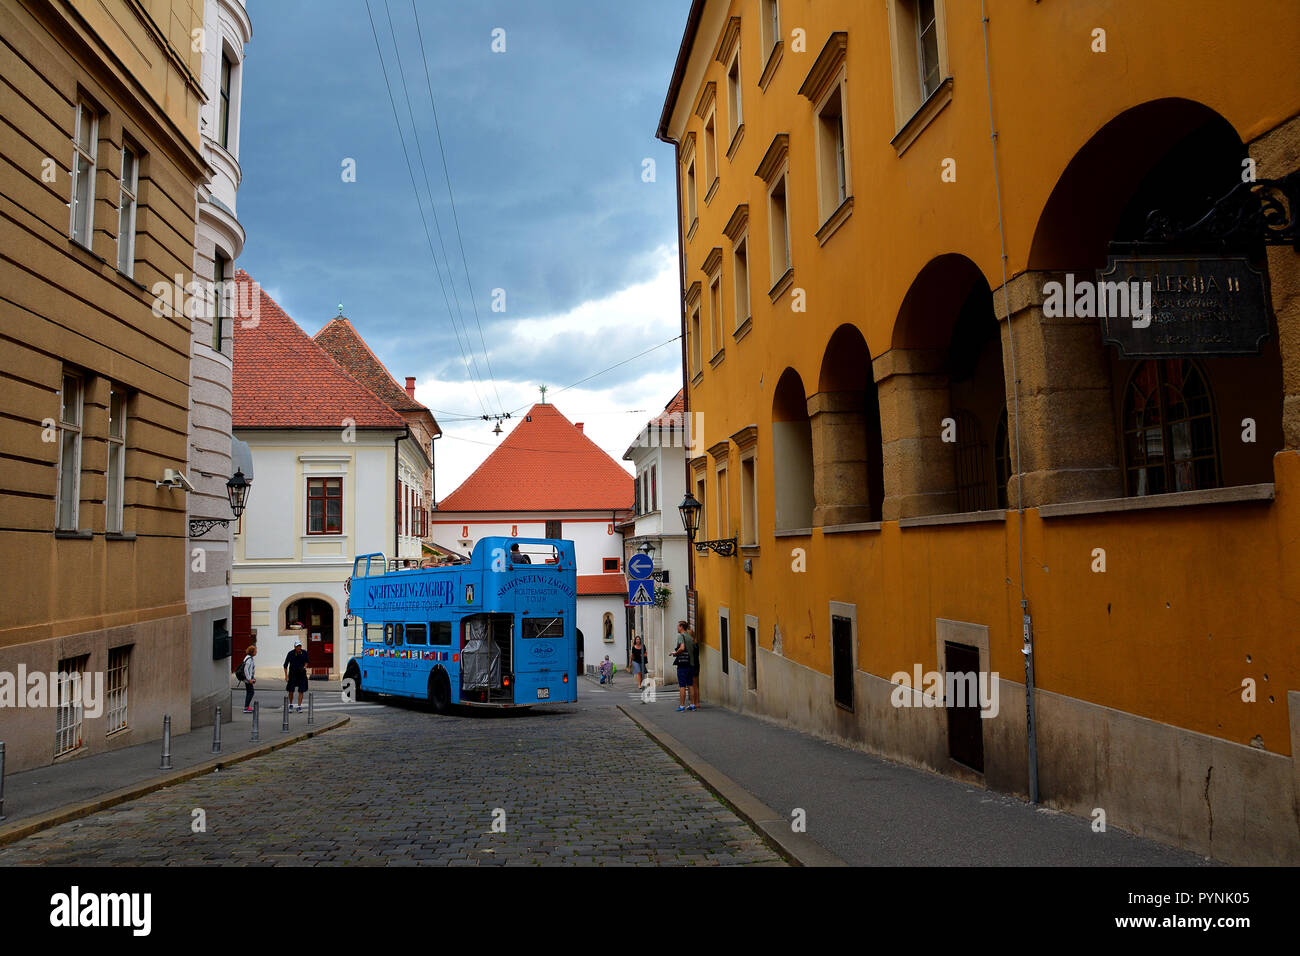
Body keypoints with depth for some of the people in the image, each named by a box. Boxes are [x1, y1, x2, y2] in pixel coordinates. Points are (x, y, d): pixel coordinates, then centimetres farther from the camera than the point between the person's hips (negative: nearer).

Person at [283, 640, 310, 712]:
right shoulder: (290, 654, -12)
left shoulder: (304, 653, -5)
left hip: (302, 673, 1)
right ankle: (290, 705, 21)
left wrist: (305, 666, -8)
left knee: (301, 691, -5)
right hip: (292, 673, -1)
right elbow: (285, 665, -5)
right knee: (291, 690, -2)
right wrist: (286, 676, -10)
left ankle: (299, 707, 1)